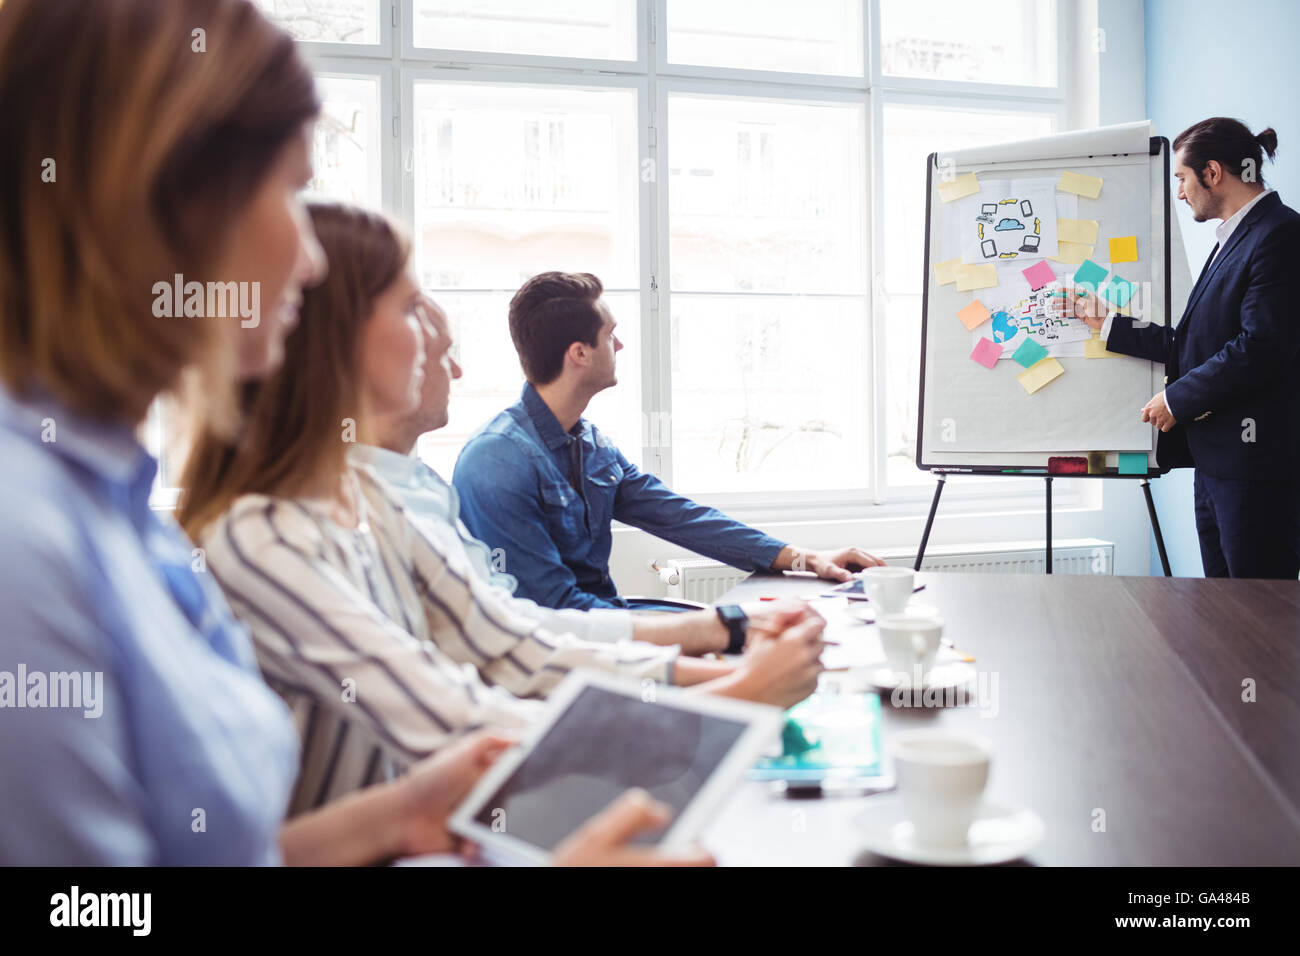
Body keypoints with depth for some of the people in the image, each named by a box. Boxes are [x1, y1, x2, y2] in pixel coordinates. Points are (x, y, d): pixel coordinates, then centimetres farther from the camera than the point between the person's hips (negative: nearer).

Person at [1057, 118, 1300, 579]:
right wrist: (1109, 325, 23)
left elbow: (1261, 349, -20)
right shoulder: (1232, 239, 20)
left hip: (1257, 461, -10)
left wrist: (1176, 398, -11)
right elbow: (1191, 345, 20)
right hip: (1215, 461, 10)